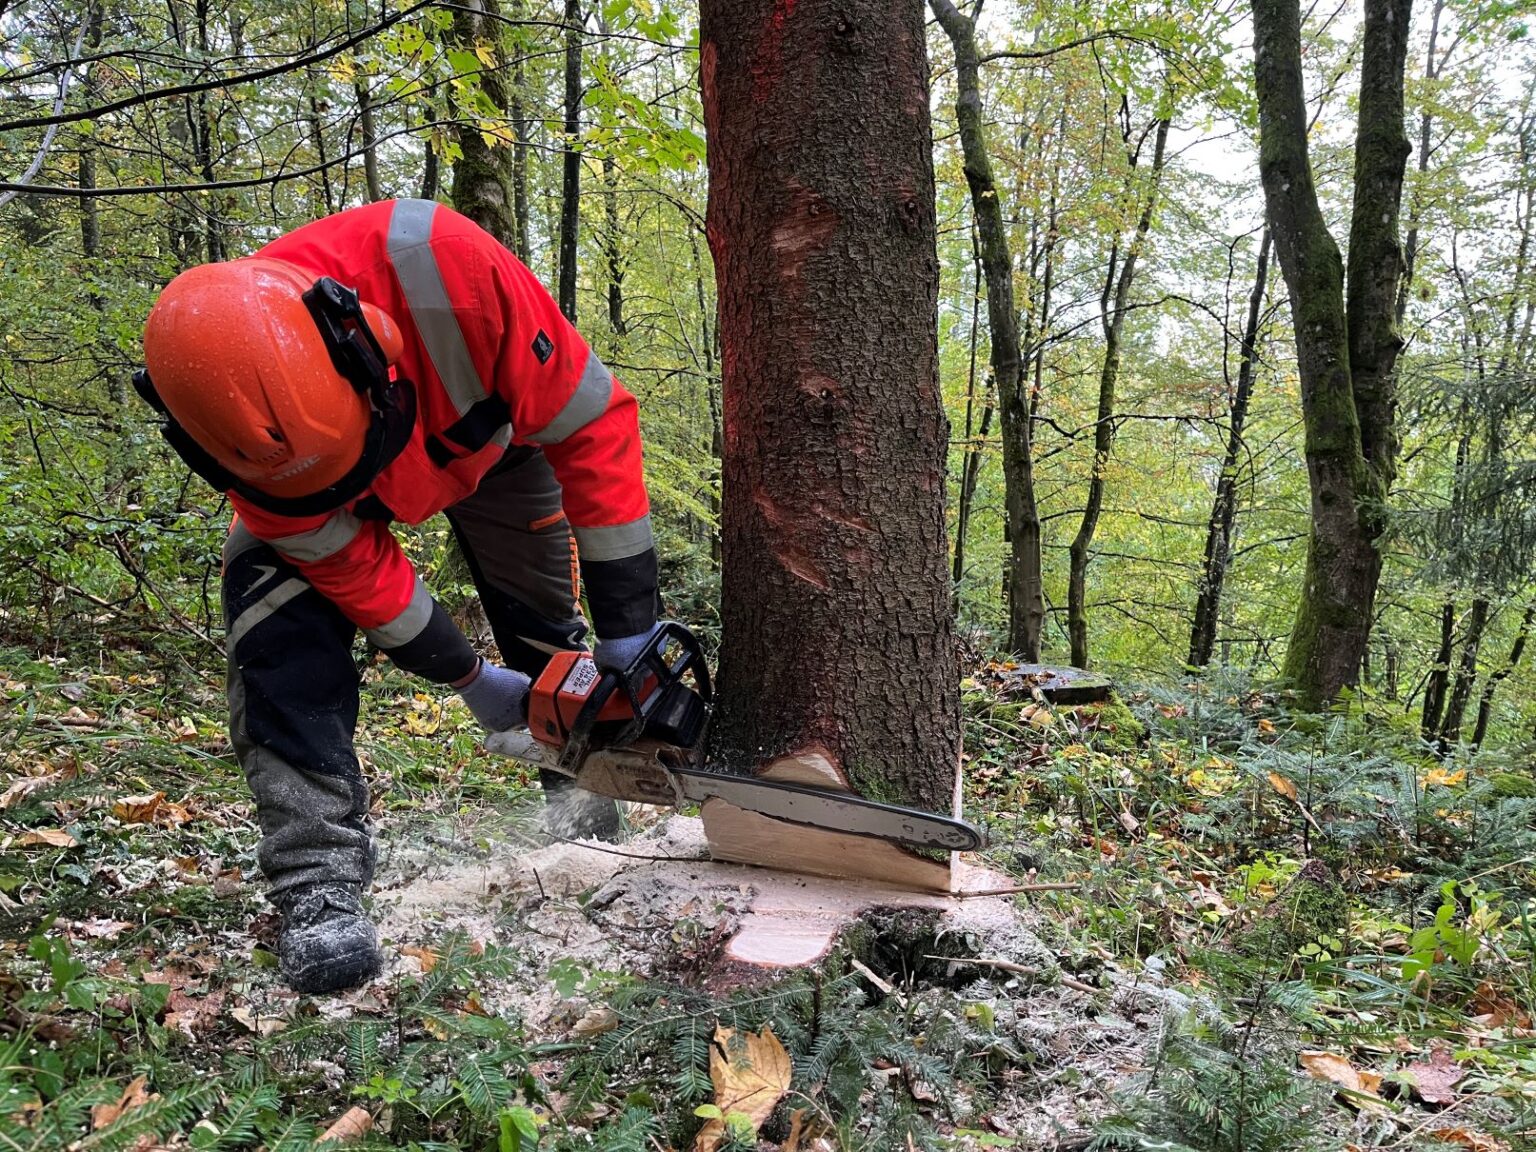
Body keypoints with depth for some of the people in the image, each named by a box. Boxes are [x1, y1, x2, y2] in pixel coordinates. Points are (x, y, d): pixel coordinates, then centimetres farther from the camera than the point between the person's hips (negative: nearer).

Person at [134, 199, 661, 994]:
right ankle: (317, 875, -18)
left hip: (487, 429, 1)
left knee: (547, 633, 6)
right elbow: (351, 566, -24)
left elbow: (589, 418, -36)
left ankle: (587, 825, 29)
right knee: (278, 613, -24)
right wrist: (467, 678, -17)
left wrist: (626, 624, -32)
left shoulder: (446, 267, -47)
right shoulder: (240, 409, -37)